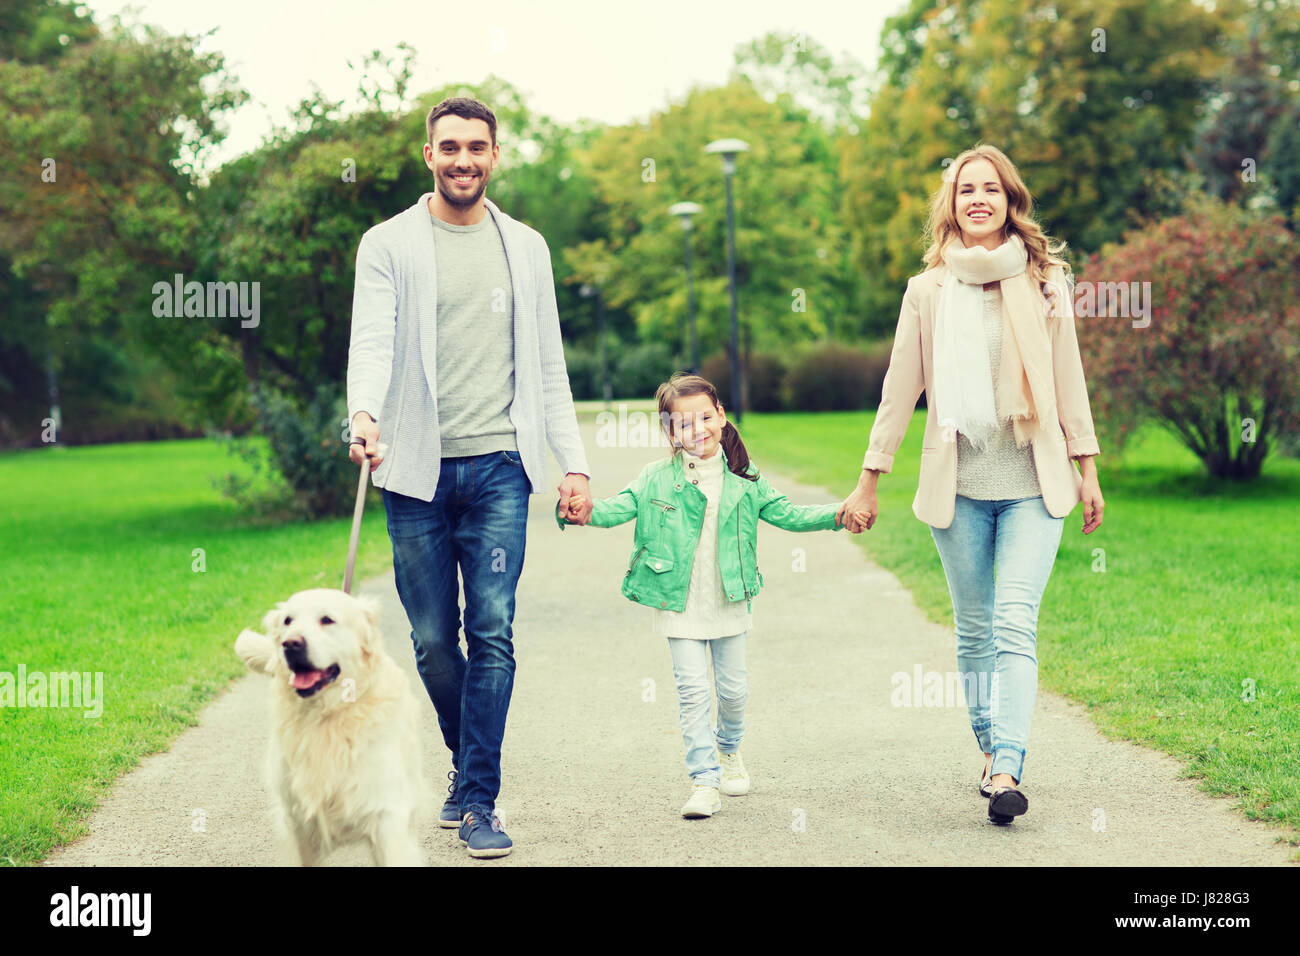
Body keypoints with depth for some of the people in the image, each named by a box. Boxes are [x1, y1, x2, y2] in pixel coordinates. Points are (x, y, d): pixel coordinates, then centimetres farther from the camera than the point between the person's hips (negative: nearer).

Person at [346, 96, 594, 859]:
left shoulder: (525, 247, 13)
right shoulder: (389, 245, 4)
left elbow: (547, 363, 14)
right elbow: (372, 340, -10)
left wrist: (575, 461, 6)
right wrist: (365, 412, -30)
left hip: (499, 468, 1)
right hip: (418, 472, -1)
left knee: (493, 634, -7)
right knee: (433, 640, 5)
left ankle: (479, 800, -1)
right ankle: (469, 763, 29)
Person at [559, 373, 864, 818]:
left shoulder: (743, 479, 1)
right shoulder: (656, 479, -6)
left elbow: (785, 513, 4)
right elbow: (618, 508, -15)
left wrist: (836, 514, -9)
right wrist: (582, 510, -37)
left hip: (730, 605, 2)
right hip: (680, 607, -2)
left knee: (733, 688, 13)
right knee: (693, 690, -6)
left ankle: (729, 750, 42)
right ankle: (704, 781, 1)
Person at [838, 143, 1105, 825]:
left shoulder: (1044, 282, 4)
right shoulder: (927, 291, 5)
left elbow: (1068, 379, 8)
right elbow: (900, 389, 8)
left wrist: (1088, 471, 6)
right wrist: (868, 483, 8)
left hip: (1032, 483, -1)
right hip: (957, 486, 1)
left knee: (1015, 624, -12)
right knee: (974, 629, 8)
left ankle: (1007, 769, -17)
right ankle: (991, 750, 21)